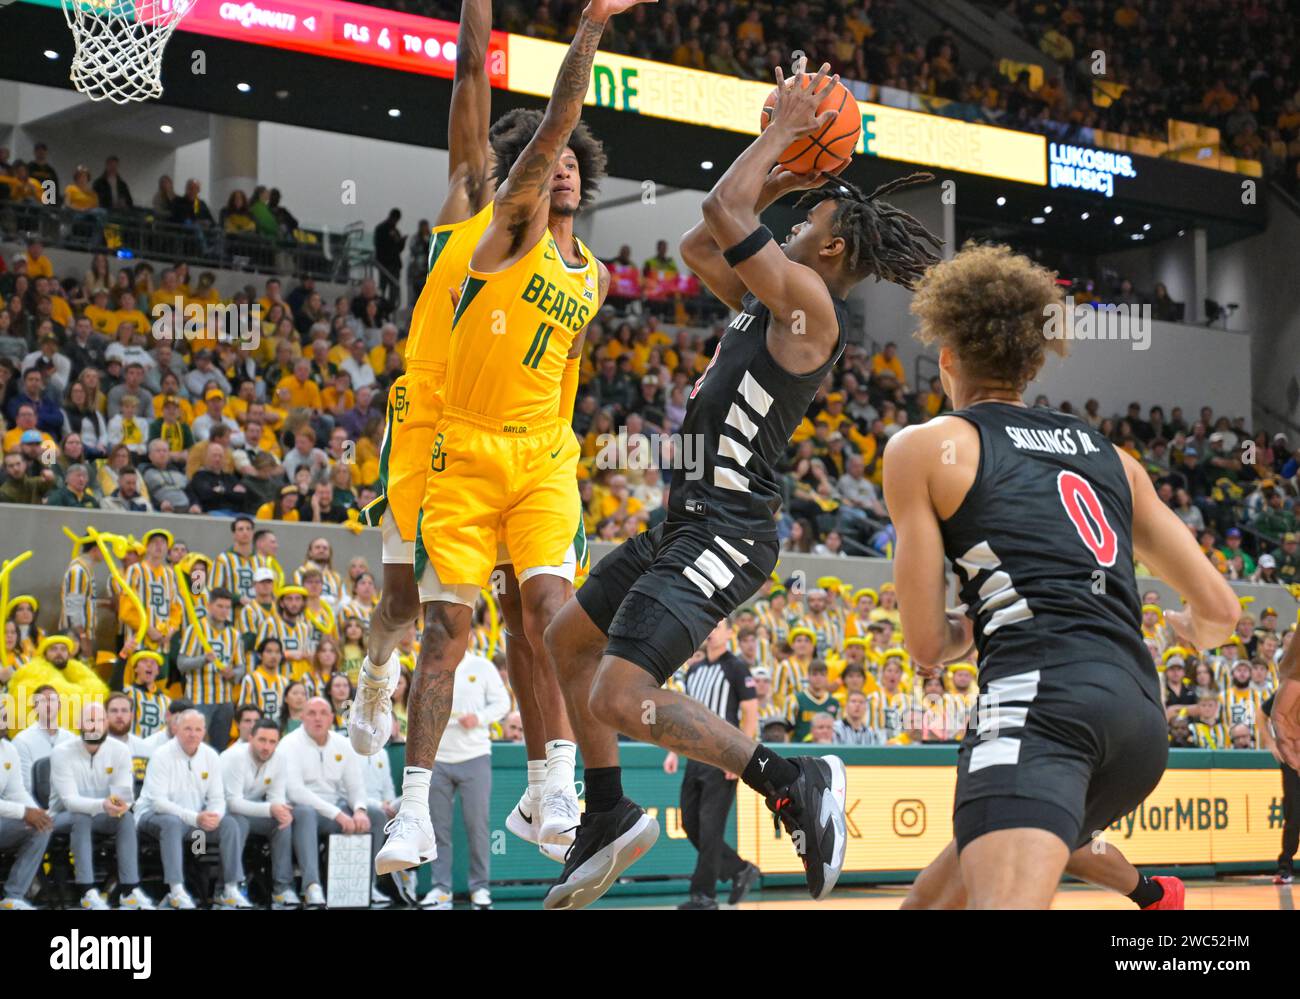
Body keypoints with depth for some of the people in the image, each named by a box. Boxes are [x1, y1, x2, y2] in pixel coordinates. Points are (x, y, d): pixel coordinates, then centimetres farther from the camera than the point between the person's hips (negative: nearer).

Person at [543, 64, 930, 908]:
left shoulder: (810, 301, -15)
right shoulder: (774, 301, 14)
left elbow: (724, 214, -21)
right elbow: (699, 246, 26)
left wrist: (781, 132, -7)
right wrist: (778, 175, 17)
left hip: (727, 532, -11)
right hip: (687, 519, 11)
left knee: (624, 698, -21)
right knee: (569, 640, 22)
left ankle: (794, 783, -13)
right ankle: (611, 816, 29)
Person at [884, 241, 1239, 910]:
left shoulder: (923, 448, 10)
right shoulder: (1110, 457, 24)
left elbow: (926, 645, 6)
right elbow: (1219, 612, 22)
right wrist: (1187, 630, 46)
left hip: (1040, 701, -7)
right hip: (1142, 720, 7)